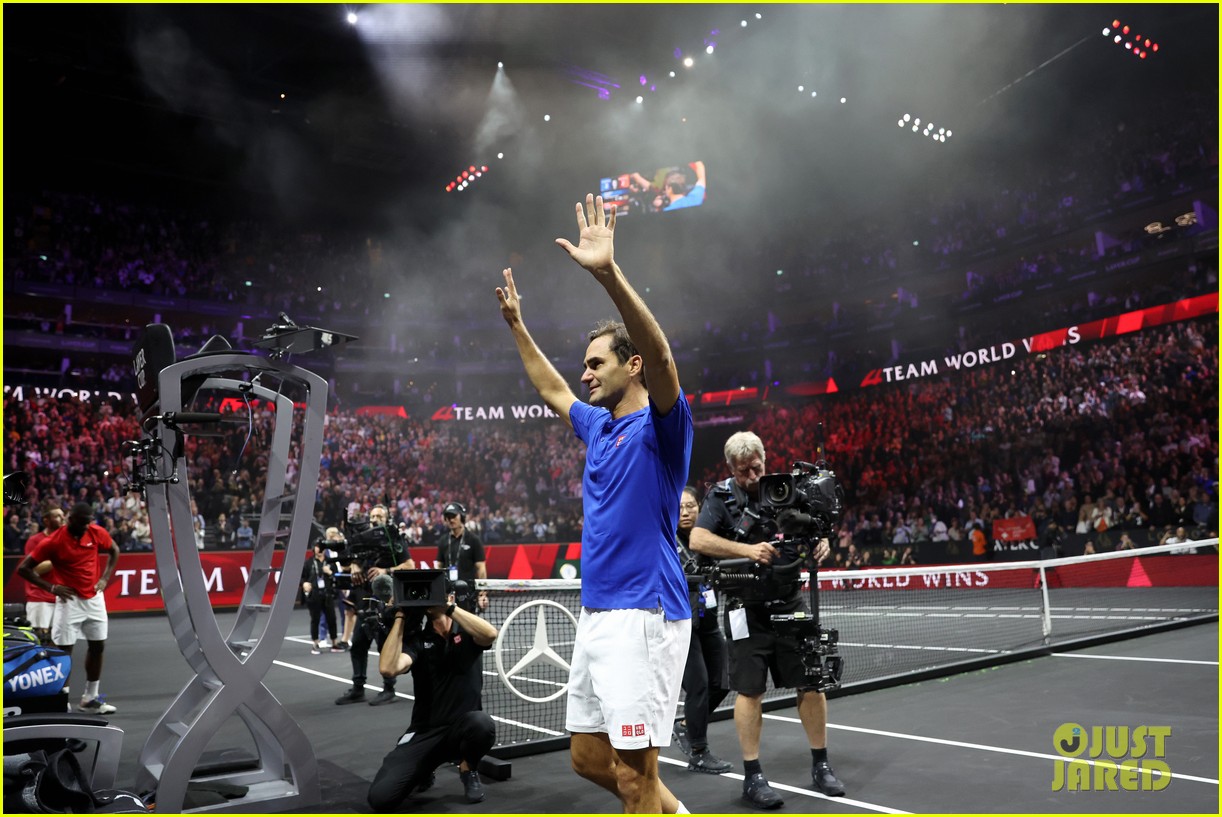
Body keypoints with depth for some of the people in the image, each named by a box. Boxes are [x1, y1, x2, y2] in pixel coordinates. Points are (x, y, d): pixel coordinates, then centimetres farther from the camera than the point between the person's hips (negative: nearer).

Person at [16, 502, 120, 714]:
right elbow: (23, 568, -9)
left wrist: (105, 578, 4)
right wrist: (51, 587, -15)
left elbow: (114, 551, 14)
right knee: (64, 651, -4)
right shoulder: (53, 542, -15)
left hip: (94, 598, 5)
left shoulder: (97, 532, -4)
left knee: (97, 646, 10)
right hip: (69, 600, -5)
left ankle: (90, 698, 22)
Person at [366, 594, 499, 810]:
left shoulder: (468, 630, -2)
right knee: (381, 798, -19)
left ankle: (468, 770, -1)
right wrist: (400, 617, -14)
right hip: (424, 732, 1)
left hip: (463, 728, -1)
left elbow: (490, 634, -27)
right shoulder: (416, 639, -1)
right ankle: (425, 769, 16)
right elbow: (388, 669, -21)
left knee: (481, 723, -37)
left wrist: (449, 607, -23)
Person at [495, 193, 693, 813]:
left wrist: (609, 273, -38)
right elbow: (553, 392, 32)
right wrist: (517, 325, 33)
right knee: (589, 758, 15)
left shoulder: (660, 427, -9)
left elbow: (662, 357, -28)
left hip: (643, 617, -9)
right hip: (596, 616, 9)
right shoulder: (599, 427, 15)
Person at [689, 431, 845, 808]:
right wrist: (748, 550, -25)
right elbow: (698, 540, -17)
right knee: (749, 690, 2)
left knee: (812, 682, 6)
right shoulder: (722, 496, -4)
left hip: (791, 603, 3)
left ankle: (820, 766, 24)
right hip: (748, 607, -3)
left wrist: (822, 541, -11)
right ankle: (752, 776, 14)